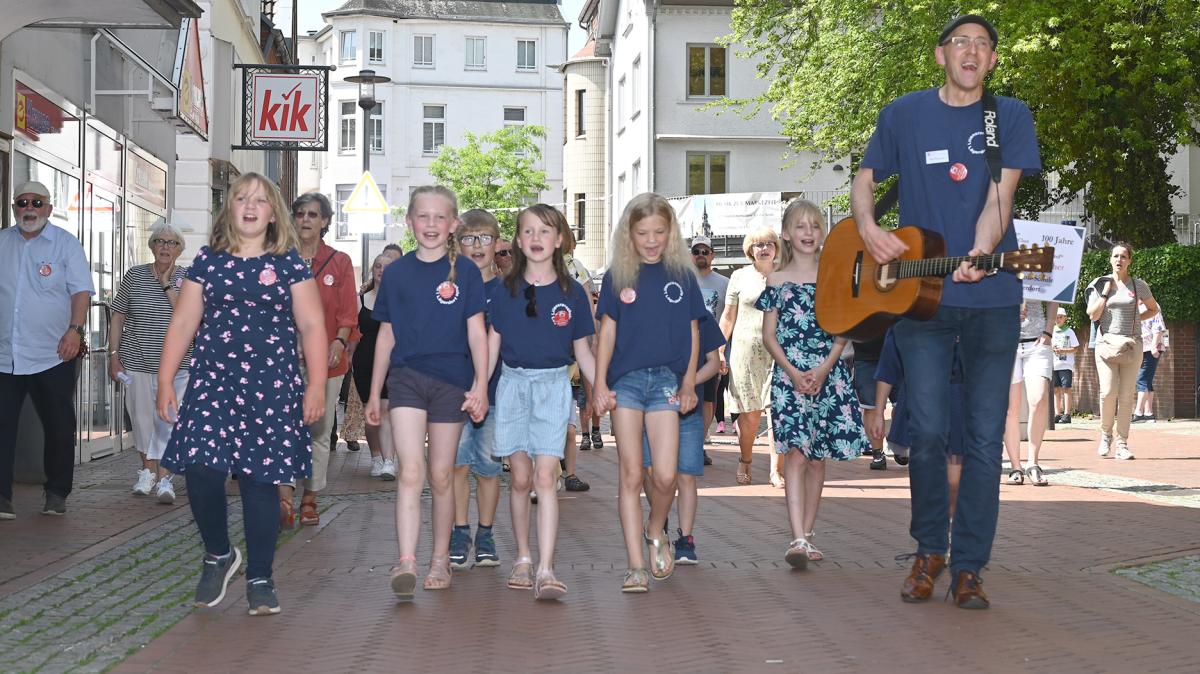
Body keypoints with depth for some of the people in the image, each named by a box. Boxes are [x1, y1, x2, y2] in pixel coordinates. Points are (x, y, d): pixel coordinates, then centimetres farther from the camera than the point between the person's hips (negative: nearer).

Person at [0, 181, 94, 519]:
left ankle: (56, 493, 20)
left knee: (58, 427, 5)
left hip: (52, 355, -2)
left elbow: (81, 290, -2)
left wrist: (75, 330, -16)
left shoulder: (65, 244, 3)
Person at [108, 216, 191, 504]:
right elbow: (117, 317, 8)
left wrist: (167, 285, -12)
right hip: (137, 361, 2)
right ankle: (148, 469, 26)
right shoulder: (134, 276, 5)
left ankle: (164, 478, -9)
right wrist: (113, 355, 2)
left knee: (169, 420, -8)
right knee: (142, 417, 8)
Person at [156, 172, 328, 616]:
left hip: (272, 386, -1)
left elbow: (311, 326, 1)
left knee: (260, 480, 0)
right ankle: (218, 555, 13)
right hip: (213, 382, 1)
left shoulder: (289, 264, 5)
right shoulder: (208, 261, 9)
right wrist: (165, 381, 4)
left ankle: (260, 579, 13)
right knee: (201, 470, -13)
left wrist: (316, 385, -6)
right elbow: (183, 323, 9)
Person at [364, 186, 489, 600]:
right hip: (406, 377, 1)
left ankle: (440, 560, 21)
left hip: (451, 380, 0)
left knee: (441, 476, 8)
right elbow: (386, 336, 12)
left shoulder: (465, 272, 0)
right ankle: (406, 562, -19)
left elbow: (476, 333, 0)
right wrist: (374, 393, 13)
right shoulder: (396, 273, 6)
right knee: (410, 471, -14)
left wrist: (480, 386, -8)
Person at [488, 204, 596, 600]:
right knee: (520, 477, 4)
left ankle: (545, 570, -17)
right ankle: (523, 560, 18)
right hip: (512, 384, 2)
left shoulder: (572, 293, 3)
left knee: (546, 476, -11)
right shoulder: (504, 291, 5)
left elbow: (582, 351, 8)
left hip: (554, 386, -1)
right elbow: (492, 345, 9)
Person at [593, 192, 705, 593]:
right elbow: (608, 331, 5)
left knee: (665, 475, -8)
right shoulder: (617, 277, 6)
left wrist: (688, 382, 3)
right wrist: (600, 382, -2)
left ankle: (656, 532, 24)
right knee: (630, 474, -1)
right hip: (625, 380, 0)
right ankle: (635, 566, 2)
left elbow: (692, 331, 10)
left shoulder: (681, 275, 8)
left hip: (666, 381, 0)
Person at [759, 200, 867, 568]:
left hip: (827, 373, 2)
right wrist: (792, 372, -9)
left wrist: (824, 369, -10)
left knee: (817, 458, 7)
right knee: (796, 454, -13)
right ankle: (798, 539, -19)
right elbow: (769, 335, 4)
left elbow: (843, 330, 4)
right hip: (789, 375, -2)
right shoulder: (777, 280, 5)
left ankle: (807, 535, 16)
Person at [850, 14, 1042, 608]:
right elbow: (864, 182, 15)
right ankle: (929, 551, 15)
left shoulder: (1010, 116, 5)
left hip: (991, 298, 0)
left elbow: (1000, 195, -6)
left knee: (986, 437, 0)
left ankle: (968, 567, 8)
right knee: (927, 431, -5)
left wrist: (979, 254, -24)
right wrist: (868, 229, -6)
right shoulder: (903, 115, 8)